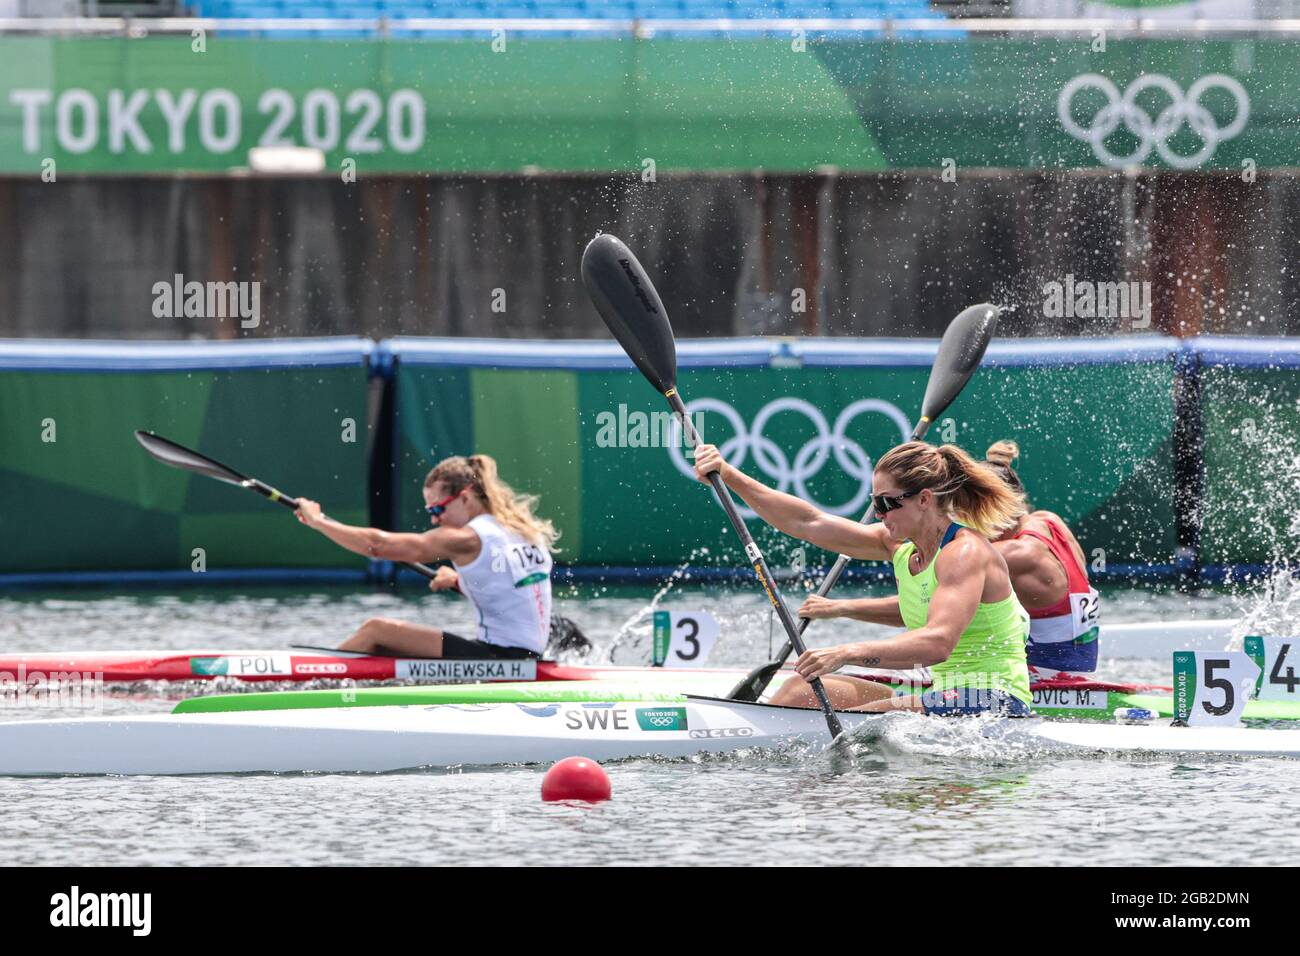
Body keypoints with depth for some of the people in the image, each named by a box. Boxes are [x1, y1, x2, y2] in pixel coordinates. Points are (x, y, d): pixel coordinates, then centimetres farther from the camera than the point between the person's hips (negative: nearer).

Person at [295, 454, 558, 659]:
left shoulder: (467, 538, -12)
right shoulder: (526, 533, 12)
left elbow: (378, 544, -12)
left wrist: (318, 520, -1)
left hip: (499, 659, -9)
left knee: (377, 630, -4)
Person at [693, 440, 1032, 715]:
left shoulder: (966, 553, -17)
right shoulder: (902, 547, 10)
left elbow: (938, 644, -32)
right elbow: (808, 523, 9)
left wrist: (848, 653, -41)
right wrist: (730, 478, 3)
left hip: (991, 705, -9)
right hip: (948, 700, 9)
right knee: (804, 688, 5)